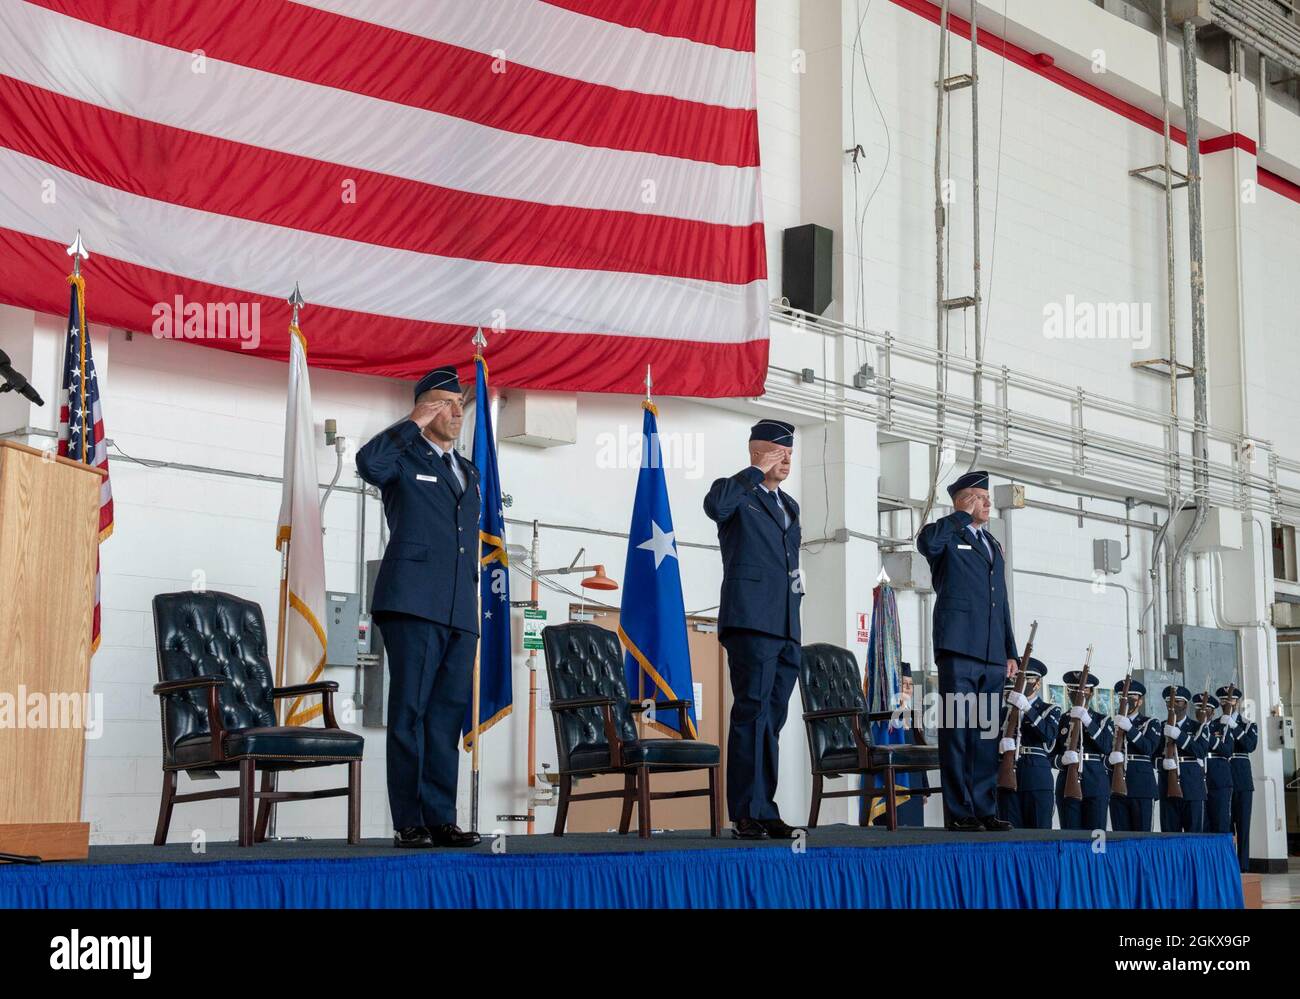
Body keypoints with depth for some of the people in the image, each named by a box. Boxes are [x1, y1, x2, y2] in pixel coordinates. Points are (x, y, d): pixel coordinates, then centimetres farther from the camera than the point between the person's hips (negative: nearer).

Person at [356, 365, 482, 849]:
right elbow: (368, 462, -20)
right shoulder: (404, 458, 5)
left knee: (448, 716, 4)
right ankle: (408, 823, -5)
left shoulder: (469, 473, 25)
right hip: (414, 604, -6)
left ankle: (441, 819, 7)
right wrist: (414, 424, -10)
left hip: (460, 610, 6)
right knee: (410, 712, -6)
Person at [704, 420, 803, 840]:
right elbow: (715, 506, -23)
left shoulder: (789, 505, 25)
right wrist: (757, 472, -13)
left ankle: (762, 810, 10)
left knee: (772, 719, 7)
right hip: (751, 621, -8)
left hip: (785, 628, 8)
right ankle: (749, 814, -13)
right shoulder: (735, 492, 2)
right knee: (752, 713, -12)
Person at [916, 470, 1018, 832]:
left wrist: (1010, 650, 18)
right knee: (957, 730, -7)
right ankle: (959, 812, -6)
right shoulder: (947, 536, 4)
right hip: (959, 647, -7)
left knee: (986, 733, 6)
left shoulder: (994, 546, 25)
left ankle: (984, 809, 9)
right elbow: (926, 541, -22)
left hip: (992, 654, 7)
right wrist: (963, 515, -9)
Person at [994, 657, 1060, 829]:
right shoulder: (1004, 710, 20)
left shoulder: (1050, 710, 12)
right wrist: (1001, 741, -19)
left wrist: (1027, 708, -19)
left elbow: (1049, 734, -9)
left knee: (1039, 829, -6)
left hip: (1037, 776, -2)